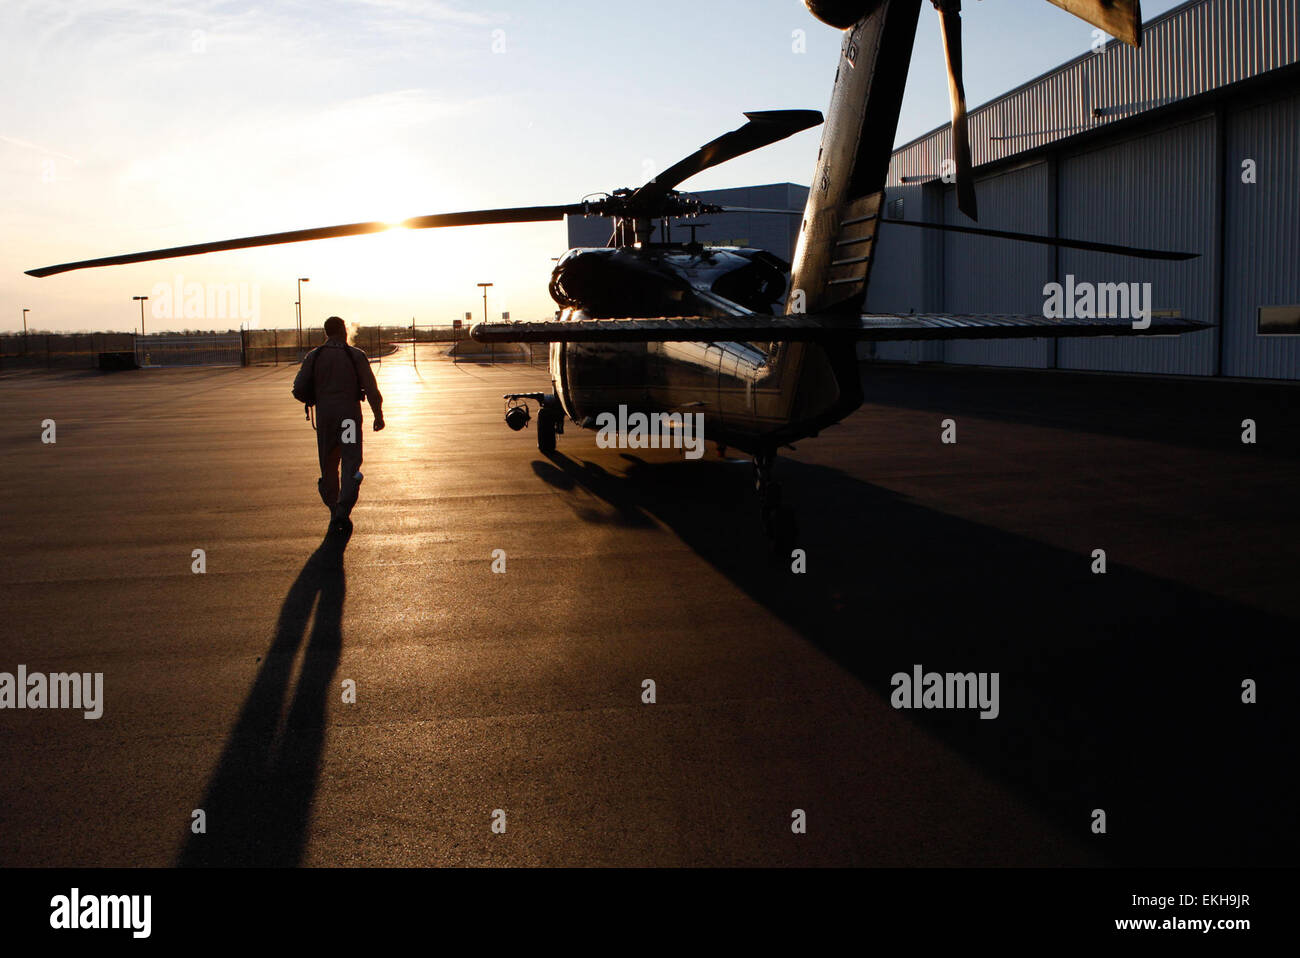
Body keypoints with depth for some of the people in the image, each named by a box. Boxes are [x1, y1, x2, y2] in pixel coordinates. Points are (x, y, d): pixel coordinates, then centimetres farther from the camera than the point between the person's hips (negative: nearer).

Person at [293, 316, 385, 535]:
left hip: (325, 416, 2)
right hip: (350, 415, -2)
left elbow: (299, 390, 0)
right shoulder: (356, 355, 0)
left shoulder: (313, 356, 5)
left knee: (329, 467, 12)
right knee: (351, 465, -2)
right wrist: (378, 415, 4)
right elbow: (371, 389, -4)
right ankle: (343, 510, -18)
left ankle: (334, 512, 14)